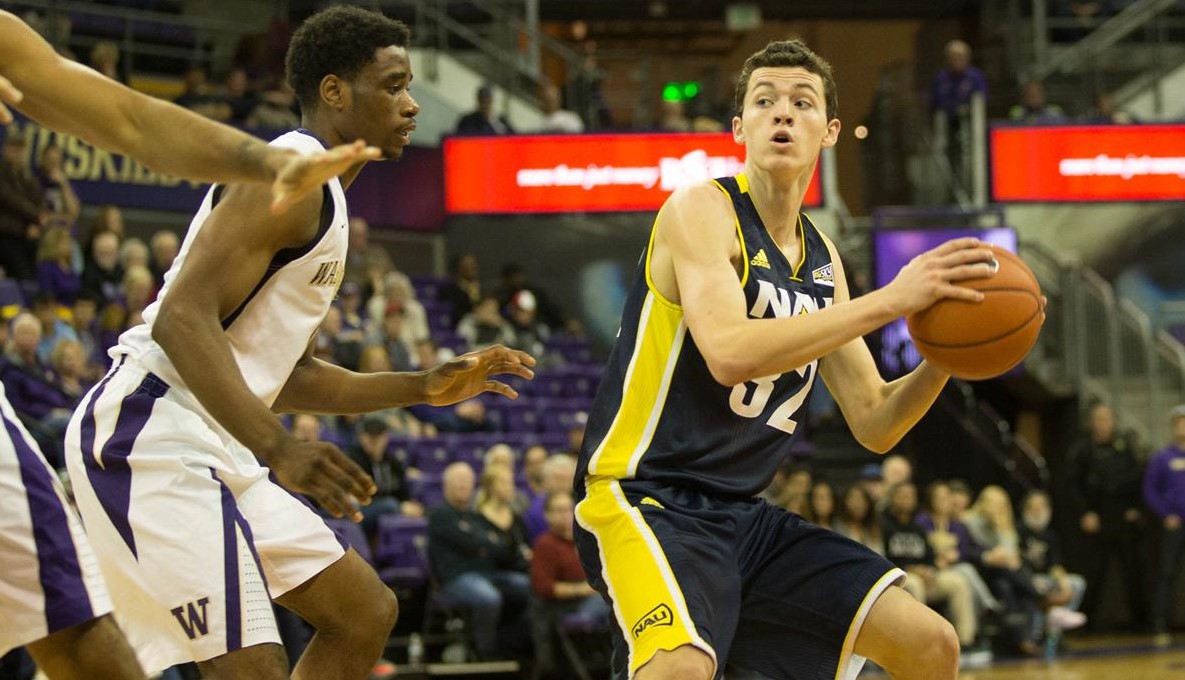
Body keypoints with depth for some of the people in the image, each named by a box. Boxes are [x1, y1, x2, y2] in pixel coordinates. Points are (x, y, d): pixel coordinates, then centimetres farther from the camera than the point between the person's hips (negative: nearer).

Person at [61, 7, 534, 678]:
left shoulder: (322, 198, 20)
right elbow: (182, 318, -24)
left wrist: (423, 388, 19)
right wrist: (277, 448, -33)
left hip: (218, 450, 11)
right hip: (151, 440, -11)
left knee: (367, 612, 13)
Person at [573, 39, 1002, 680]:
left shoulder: (822, 259, 13)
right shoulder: (701, 209, -9)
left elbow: (874, 425, 14)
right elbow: (730, 353, -28)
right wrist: (889, 299, -27)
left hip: (742, 516, 8)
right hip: (644, 500, -8)